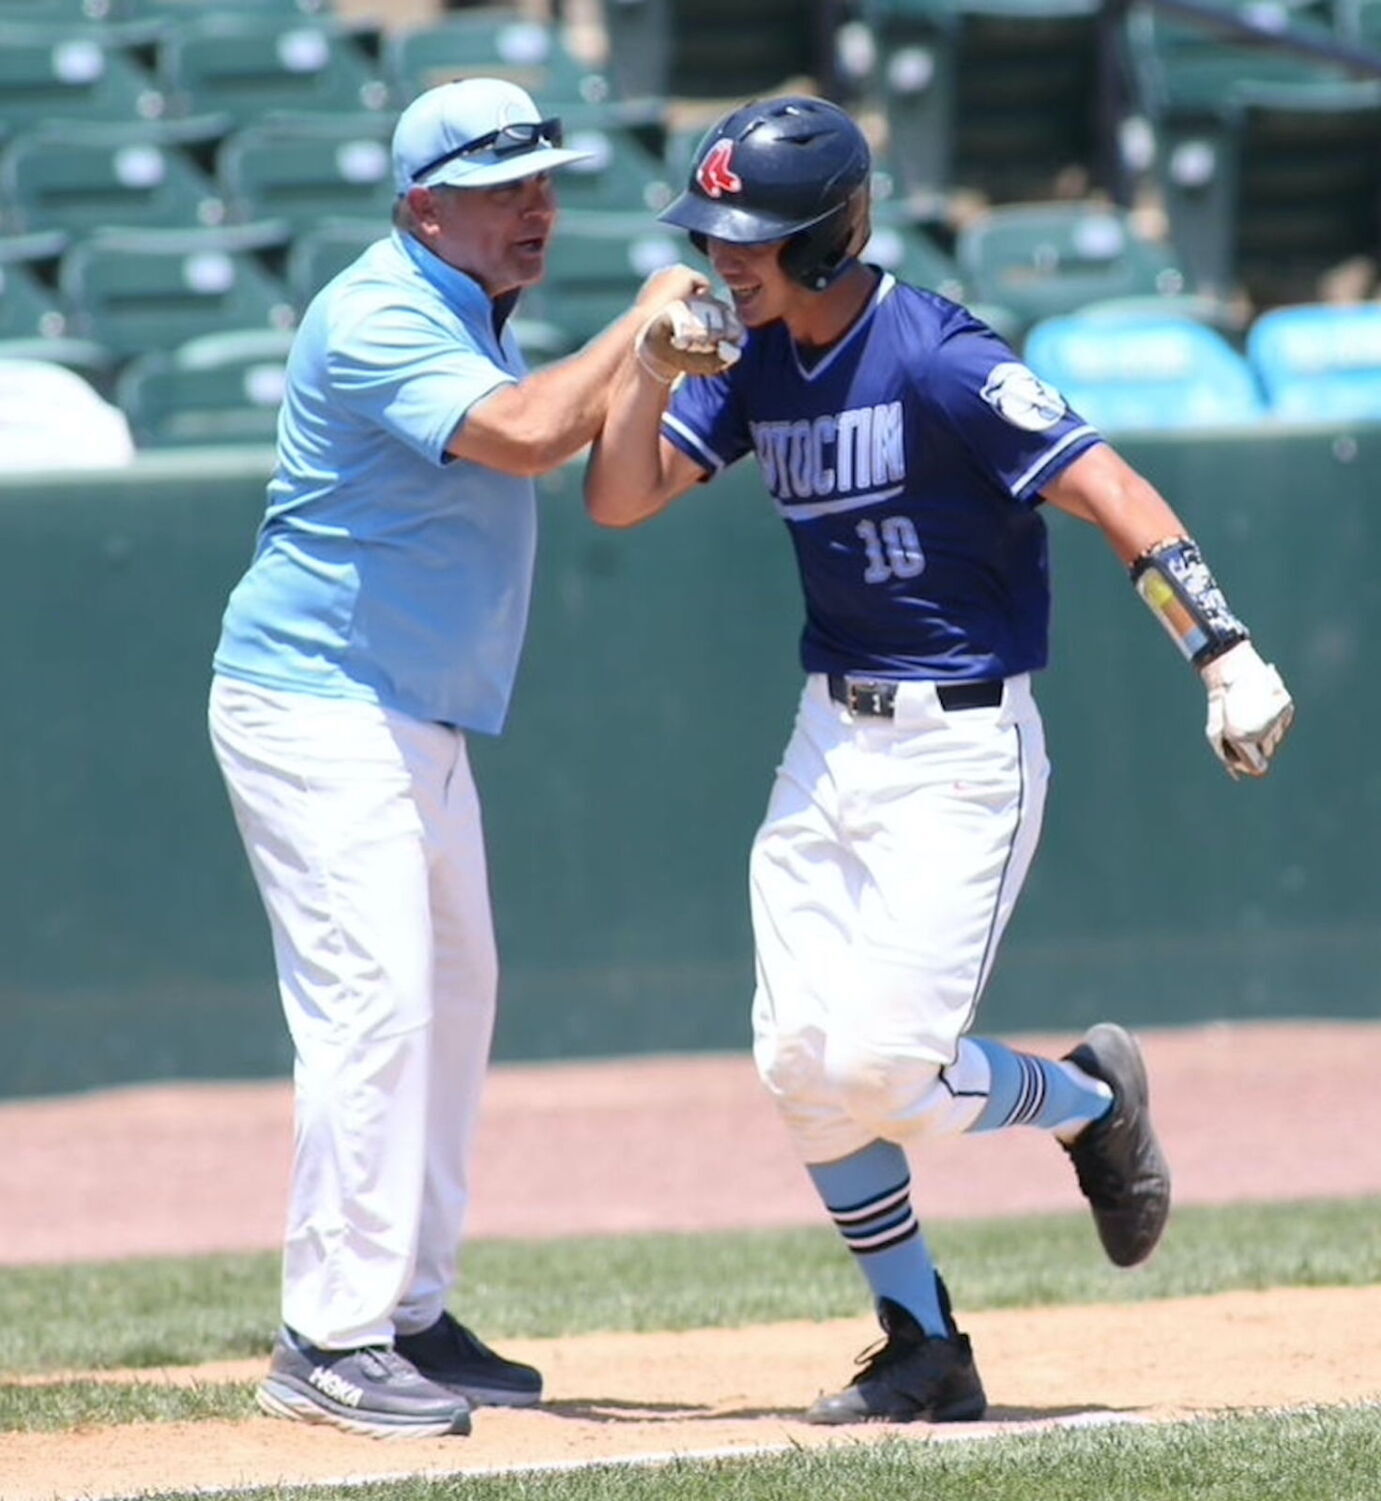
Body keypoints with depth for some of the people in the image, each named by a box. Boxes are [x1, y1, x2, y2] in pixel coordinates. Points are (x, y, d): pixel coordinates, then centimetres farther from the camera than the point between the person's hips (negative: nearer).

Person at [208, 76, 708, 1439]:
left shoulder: (466, 317, 14)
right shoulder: (379, 316, -18)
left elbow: (560, 443, 19)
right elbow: (525, 437, -30)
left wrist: (653, 359, 5)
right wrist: (642, 321, -19)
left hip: (419, 719, 11)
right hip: (317, 706, -11)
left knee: (452, 1001, 13)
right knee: (374, 1000, -16)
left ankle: (408, 1314, 21)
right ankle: (329, 1342, -16)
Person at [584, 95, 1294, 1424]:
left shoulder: (938, 359, -18)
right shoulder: (754, 363, 4)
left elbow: (1115, 494, -22)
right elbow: (619, 499, 3)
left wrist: (1227, 660, -31)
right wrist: (656, 355, -13)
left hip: (963, 752, -7)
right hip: (828, 743, 7)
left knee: (882, 1066, -13)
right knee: (802, 1066, 2)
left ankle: (1089, 1101, 17)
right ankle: (923, 1352, 15)